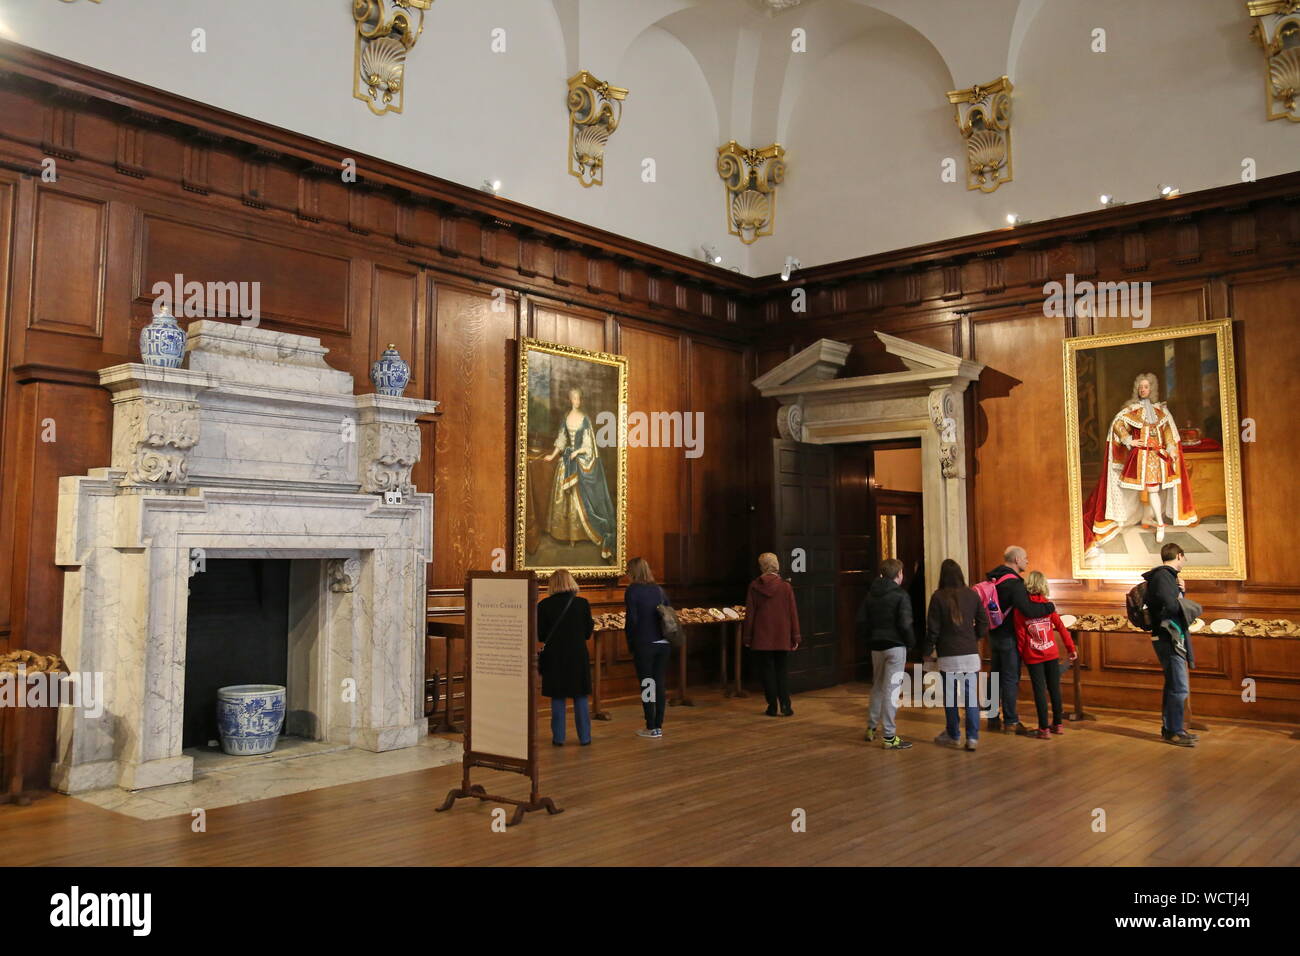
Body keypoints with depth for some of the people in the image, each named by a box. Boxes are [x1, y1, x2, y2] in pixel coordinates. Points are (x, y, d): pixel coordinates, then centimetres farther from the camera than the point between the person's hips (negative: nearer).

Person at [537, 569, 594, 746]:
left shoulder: (544, 605, -8)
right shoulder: (582, 603, -7)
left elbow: (540, 635, -5)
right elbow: (588, 632, -2)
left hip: (554, 657, 0)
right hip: (578, 657, 0)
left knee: (558, 698, 9)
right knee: (580, 698, 10)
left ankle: (558, 737, 11)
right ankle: (584, 737, 13)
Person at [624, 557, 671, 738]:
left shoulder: (632, 590, -8)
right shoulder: (659, 590, 10)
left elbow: (632, 620, -11)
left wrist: (630, 643, 0)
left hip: (644, 644, -5)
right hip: (664, 644, 6)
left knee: (647, 685, 3)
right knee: (661, 684, 10)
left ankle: (651, 728, 7)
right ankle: (659, 726, 16)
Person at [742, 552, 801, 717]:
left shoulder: (754, 586, -4)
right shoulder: (785, 586, -4)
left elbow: (749, 613, -1)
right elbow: (793, 613, -1)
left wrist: (747, 637, 6)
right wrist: (795, 637, 6)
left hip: (761, 638, -1)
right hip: (782, 638, 1)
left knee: (767, 672, 7)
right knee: (782, 672, 10)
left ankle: (772, 707, 8)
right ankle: (785, 705, 0)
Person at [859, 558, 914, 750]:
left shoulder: (871, 594, 7)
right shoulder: (900, 595, -10)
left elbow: (861, 622, 3)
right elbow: (905, 624, -17)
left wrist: (870, 638, 13)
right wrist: (911, 643, -2)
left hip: (876, 647, 6)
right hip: (895, 646, -6)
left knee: (877, 687, 20)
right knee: (891, 690, -3)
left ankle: (871, 727, 28)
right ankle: (889, 736, -1)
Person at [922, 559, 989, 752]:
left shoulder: (938, 597, -7)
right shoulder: (972, 595, 0)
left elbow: (933, 629, -5)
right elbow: (983, 623, 4)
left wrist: (926, 651, 6)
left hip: (948, 655, -2)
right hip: (971, 653, 2)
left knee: (950, 697, 9)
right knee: (971, 695, 5)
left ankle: (953, 736, 18)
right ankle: (972, 737, 1)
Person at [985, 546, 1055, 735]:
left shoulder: (994, 579, 8)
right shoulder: (1014, 583, -19)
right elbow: (1027, 610, -27)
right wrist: (1049, 606, -14)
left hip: (994, 635, 8)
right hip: (1008, 637, -8)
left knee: (996, 676, 15)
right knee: (1011, 679, 0)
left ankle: (993, 718, 22)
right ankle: (1010, 722, 6)